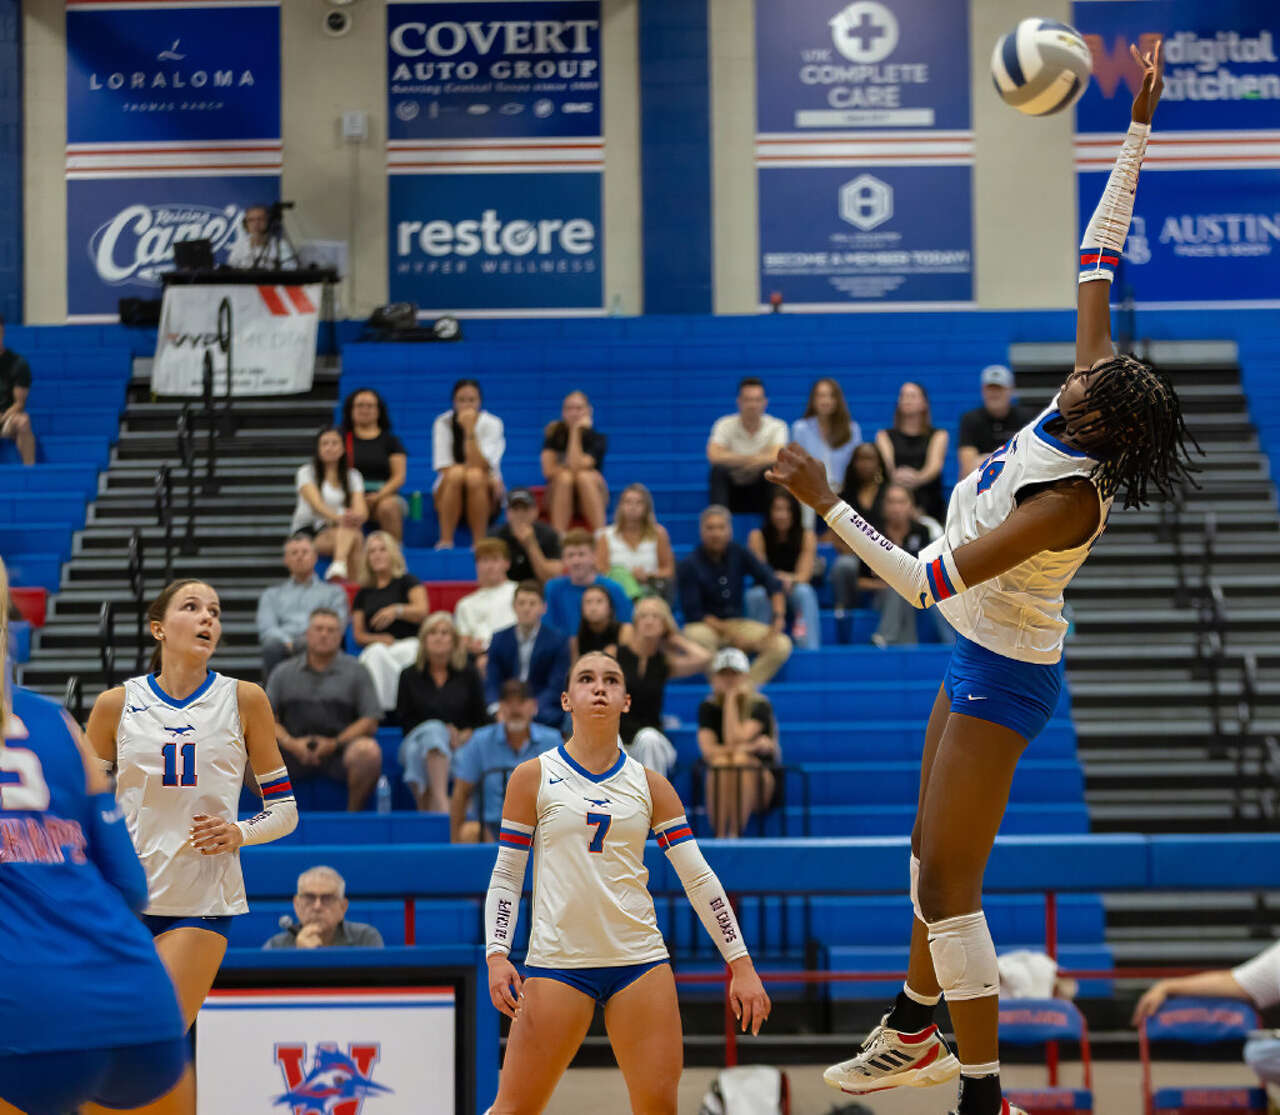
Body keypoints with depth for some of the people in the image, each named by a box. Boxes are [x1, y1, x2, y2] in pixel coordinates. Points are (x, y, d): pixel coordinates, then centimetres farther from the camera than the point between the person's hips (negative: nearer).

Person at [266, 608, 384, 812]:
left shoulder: (355, 671, 10)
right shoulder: (284, 672, 16)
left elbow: (370, 721, 3)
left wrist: (335, 743, -10)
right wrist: (290, 743, -10)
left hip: (338, 750, -2)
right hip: (293, 751, 2)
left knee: (369, 751, -35)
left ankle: (353, 813, -15)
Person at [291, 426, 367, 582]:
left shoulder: (353, 475, 12)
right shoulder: (306, 473, 1)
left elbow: (361, 510, -2)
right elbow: (316, 504, -17)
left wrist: (356, 517, -28)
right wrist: (338, 518, -38)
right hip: (307, 532, -4)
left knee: (356, 538, -35)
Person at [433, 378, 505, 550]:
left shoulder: (491, 424, -8)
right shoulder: (443, 423, -4)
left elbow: (479, 465, -23)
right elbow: (444, 470, -13)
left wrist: (470, 430, -31)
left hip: (486, 497, -1)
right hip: (448, 493, 1)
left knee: (474, 476, -35)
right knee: (456, 473, -33)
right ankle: (445, 541, -32)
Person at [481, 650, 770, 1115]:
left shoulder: (649, 784, 7)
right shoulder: (533, 777, 2)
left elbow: (699, 878, 6)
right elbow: (505, 875, 3)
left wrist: (742, 966, 2)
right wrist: (497, 956, -10)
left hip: (640, 958, 2)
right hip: (556, 960, -2)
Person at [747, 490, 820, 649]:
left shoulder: (807, 536, -5)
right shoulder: (757, 536, -6)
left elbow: (804, 574, -14)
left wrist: (791, 580, -38)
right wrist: (777, 580, -37)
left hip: (795, 590, 0)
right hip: (766, 590, 0)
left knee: (804, 592, -34)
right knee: (755, 595, -34)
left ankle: (810, 650, -41)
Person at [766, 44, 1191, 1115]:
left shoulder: (1066, 501, -31)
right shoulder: (1078, 414, -10)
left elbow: (924, 580, -32)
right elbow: (1099, 261, -4)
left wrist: (825, 501, -32)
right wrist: (1140, 129, -3)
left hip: (1003, 677, -9)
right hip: (982, 655, 9)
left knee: (947, 885, -6)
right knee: (934, 851, 22)